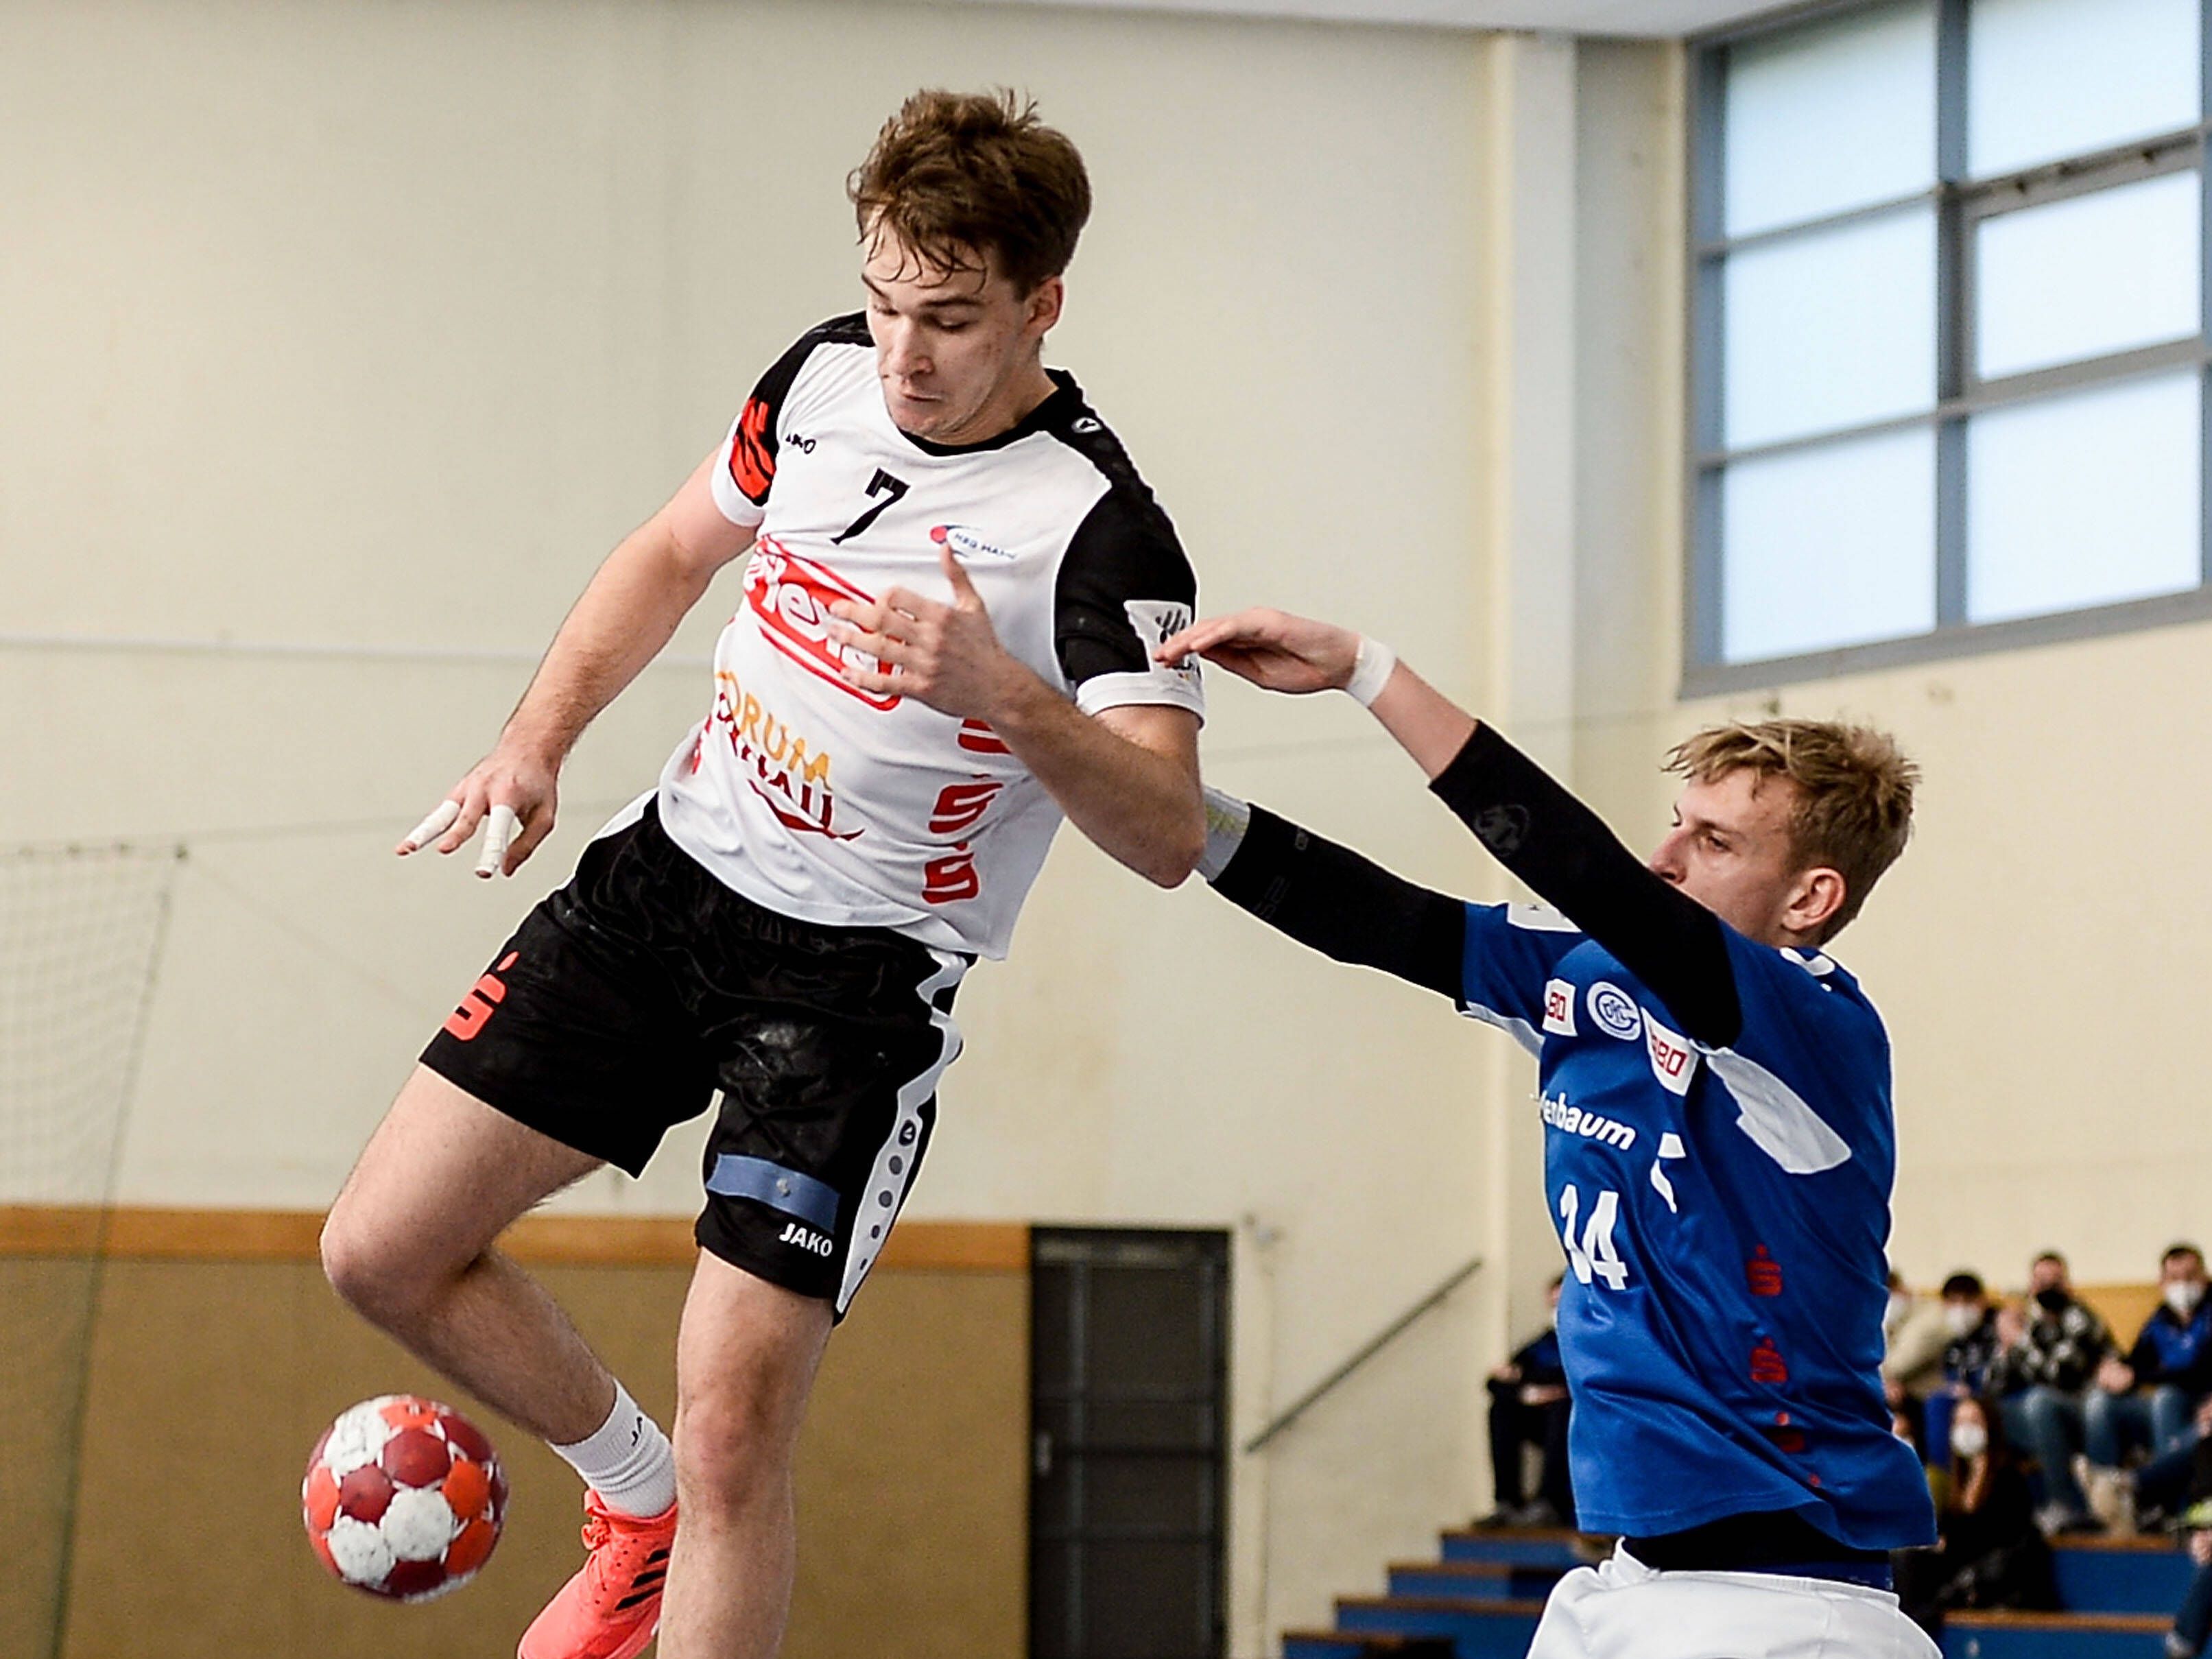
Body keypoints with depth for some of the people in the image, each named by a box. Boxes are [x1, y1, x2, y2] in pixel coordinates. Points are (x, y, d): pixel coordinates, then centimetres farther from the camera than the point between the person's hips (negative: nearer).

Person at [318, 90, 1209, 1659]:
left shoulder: (1097, 531, -20)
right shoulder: (827, 376, -1)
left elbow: (1169, 834, -29)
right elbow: (675, 551, 19)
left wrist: (1005, 696, -45)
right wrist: (537, 738, 6)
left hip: (861, 972, -6)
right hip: (669, 875, 7)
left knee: (735, 1429, -15)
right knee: (386, 1248, 5)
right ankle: (637, 1504, 27)